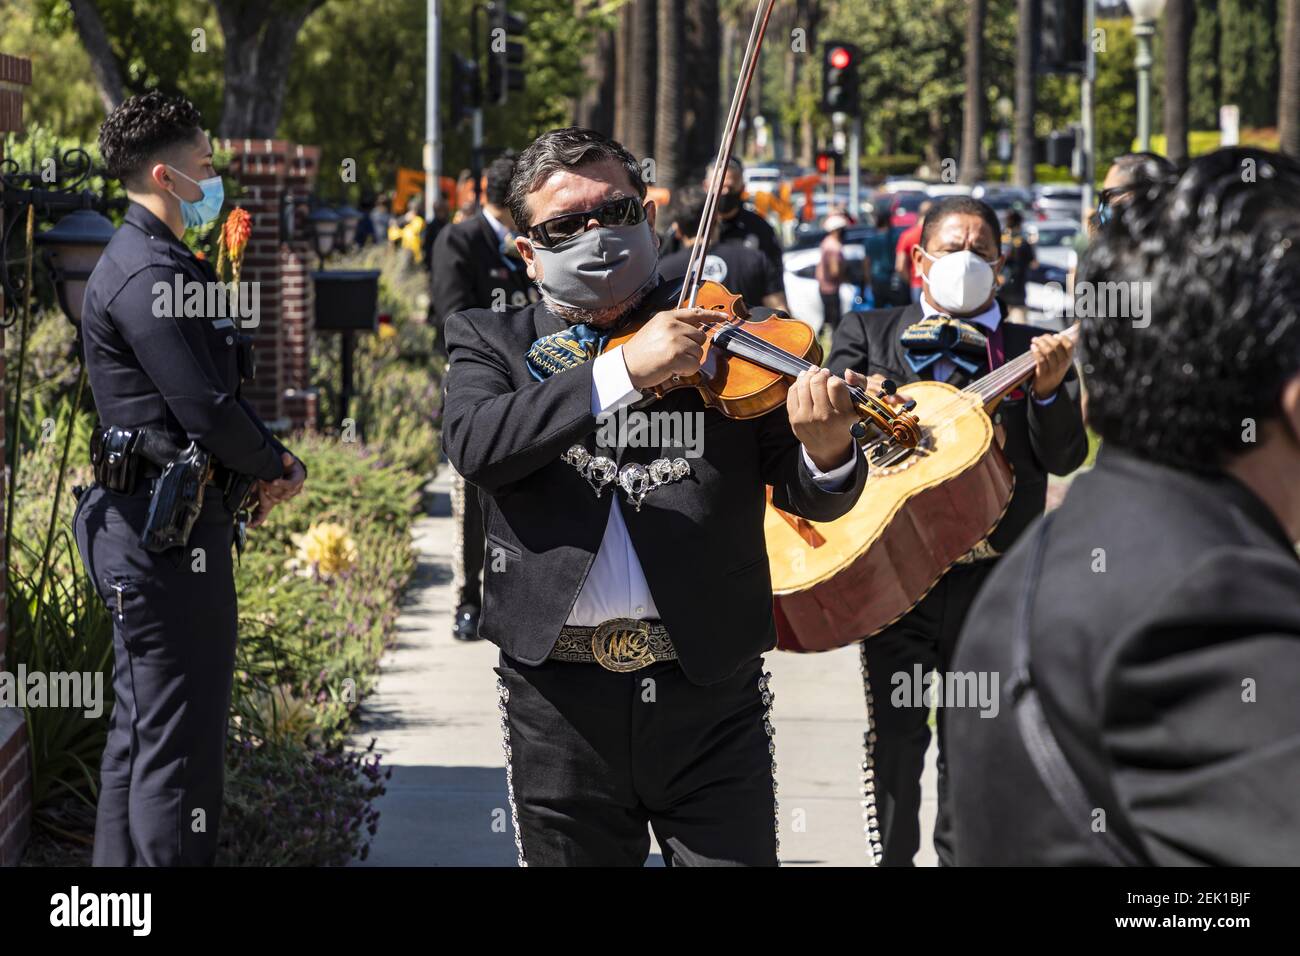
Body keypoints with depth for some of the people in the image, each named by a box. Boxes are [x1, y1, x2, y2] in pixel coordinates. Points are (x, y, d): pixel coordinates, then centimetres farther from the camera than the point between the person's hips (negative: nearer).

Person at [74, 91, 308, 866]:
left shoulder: (162, 264, 18)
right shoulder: (150, 274, -17)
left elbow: (219, 390, 20)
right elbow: (207, 410, -21)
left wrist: (269, 459, 4)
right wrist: (275, 468, -3)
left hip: (149, 530, 11)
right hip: (170, 531, -11)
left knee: (142, 730, 16)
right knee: (181, 741, -8)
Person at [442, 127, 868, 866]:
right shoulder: (493, 343, 8)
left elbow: (810, 498, 1)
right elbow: (476, 443, -14)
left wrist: (828, 452, -23)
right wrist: (624, 371, -22)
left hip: (711, 695, -1)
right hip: (559, 700, 1)